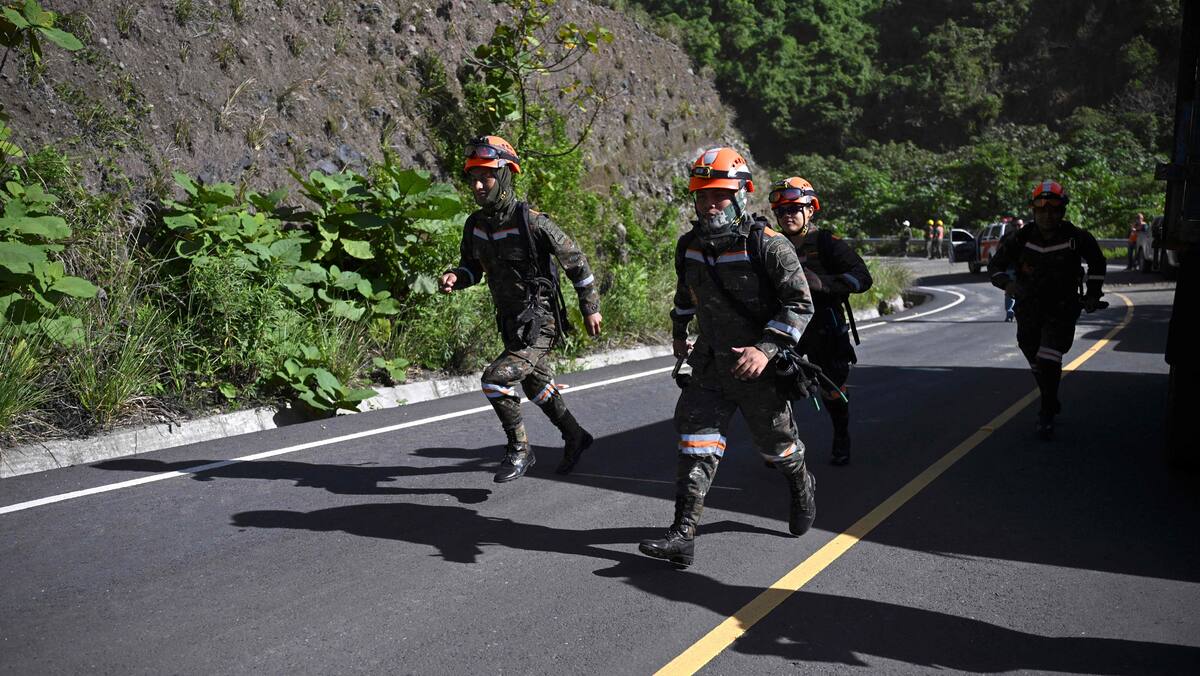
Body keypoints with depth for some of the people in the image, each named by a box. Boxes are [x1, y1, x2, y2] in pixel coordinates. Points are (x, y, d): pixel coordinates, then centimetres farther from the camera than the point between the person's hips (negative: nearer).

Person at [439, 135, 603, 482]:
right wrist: (455, 278, -13)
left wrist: (590, 307, -3)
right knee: (537, 386, 24)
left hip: (540, 323, -8)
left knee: (496, 381, -21)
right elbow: (471, 267, 12)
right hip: (510, 321, 8)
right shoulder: (475, 225, -2)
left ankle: (519, 451, 0)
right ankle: (575, 437, 48)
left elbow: (574, 259, -11)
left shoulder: (532, 222, -22)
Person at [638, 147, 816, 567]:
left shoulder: (767, 245, -18)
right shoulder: (689, 246, 1)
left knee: (775, 442, 14)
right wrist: (678, 331, 29)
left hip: (758, 365, -4)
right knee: (696, 442, -7)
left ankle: (802, 489, 47)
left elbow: (800, 304, -18)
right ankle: (683, 536, -9)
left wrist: (767, 348, -27)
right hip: (710, 360, 4)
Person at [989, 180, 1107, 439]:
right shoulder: (1020, 239, -9)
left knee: (1049, 360, -19)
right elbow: (995, 266, -2)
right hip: (1029, 309, 3)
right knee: (1037, 362, 17)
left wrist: (1093, 293, 6)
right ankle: (1051, 402, 41)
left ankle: (1047, 415, -9)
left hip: (1062, 309, -2)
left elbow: (1097, 261, 11)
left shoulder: (1076, 238, -8)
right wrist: (1008, 283, -22)